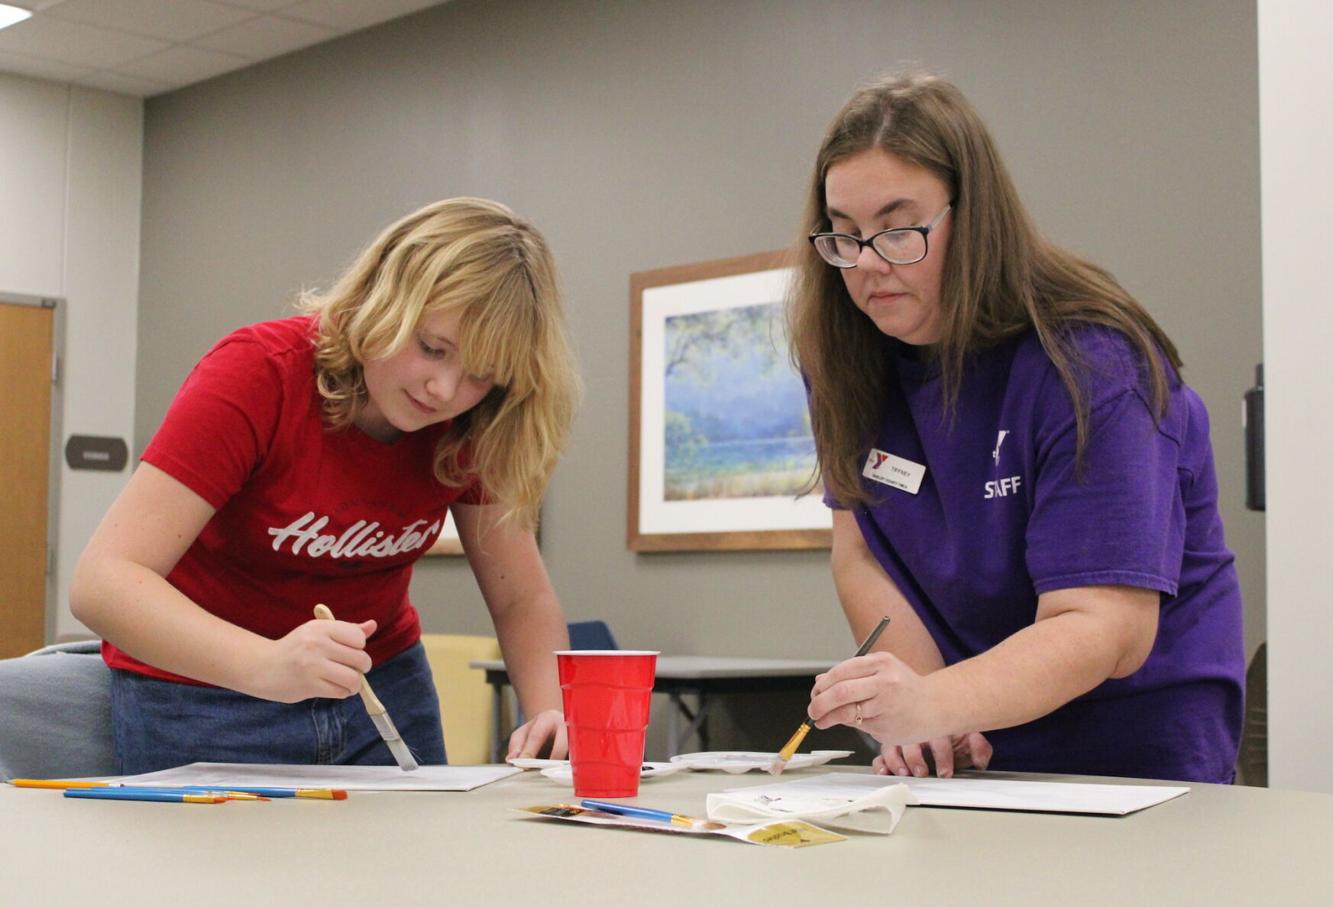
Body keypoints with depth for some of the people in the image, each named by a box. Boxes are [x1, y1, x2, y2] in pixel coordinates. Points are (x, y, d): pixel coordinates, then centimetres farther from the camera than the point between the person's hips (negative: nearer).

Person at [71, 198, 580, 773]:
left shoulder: (470, 428, -11)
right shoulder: (259, 375, -26)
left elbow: (523, 599, -4)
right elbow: (102, 583, -33)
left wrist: (548, 714, -24)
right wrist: (266, 664, -49)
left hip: (383, 689, 4)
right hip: (202, 695, -4)